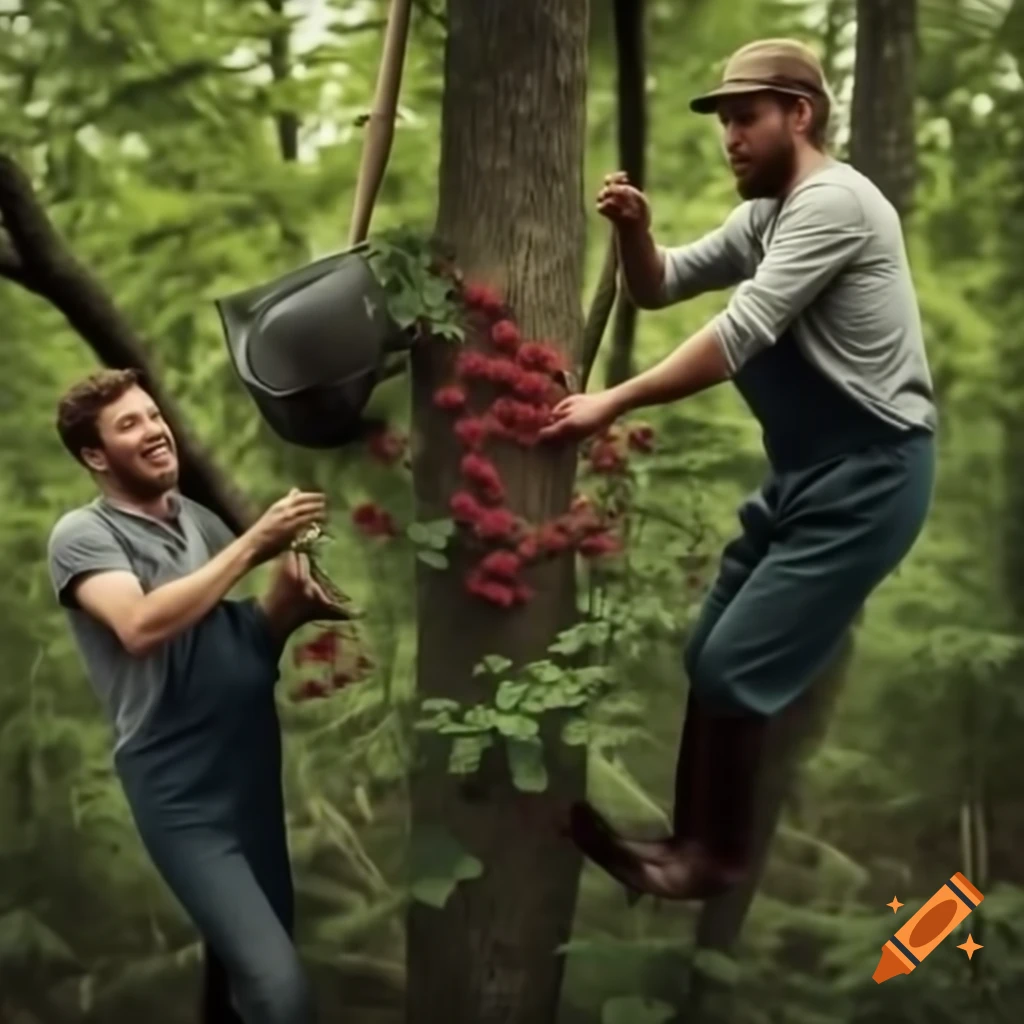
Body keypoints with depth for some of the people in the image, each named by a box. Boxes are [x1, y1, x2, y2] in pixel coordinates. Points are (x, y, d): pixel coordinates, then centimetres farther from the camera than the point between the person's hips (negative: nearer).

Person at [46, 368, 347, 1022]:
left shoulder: (200, 520, 12)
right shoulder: (82, 535, -6)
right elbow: (141, 625, -24)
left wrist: (293, 593, -8)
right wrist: (253, 544, -21)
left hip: (255, 775, 7)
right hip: (183, 795, -7)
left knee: (242, 962, 19)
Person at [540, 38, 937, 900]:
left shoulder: (832, 203, -16)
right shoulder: (767, 216, 15)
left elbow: (741, 335, -24)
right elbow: (660, 288, 15)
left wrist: (612, 405, -24)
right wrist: (636, 232, -7)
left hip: (867, 476, -10)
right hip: (807, 473, 10)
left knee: (736, 669, -8)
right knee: (709, 658, 11)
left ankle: (721, 856, 11)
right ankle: (693, 845, 22)